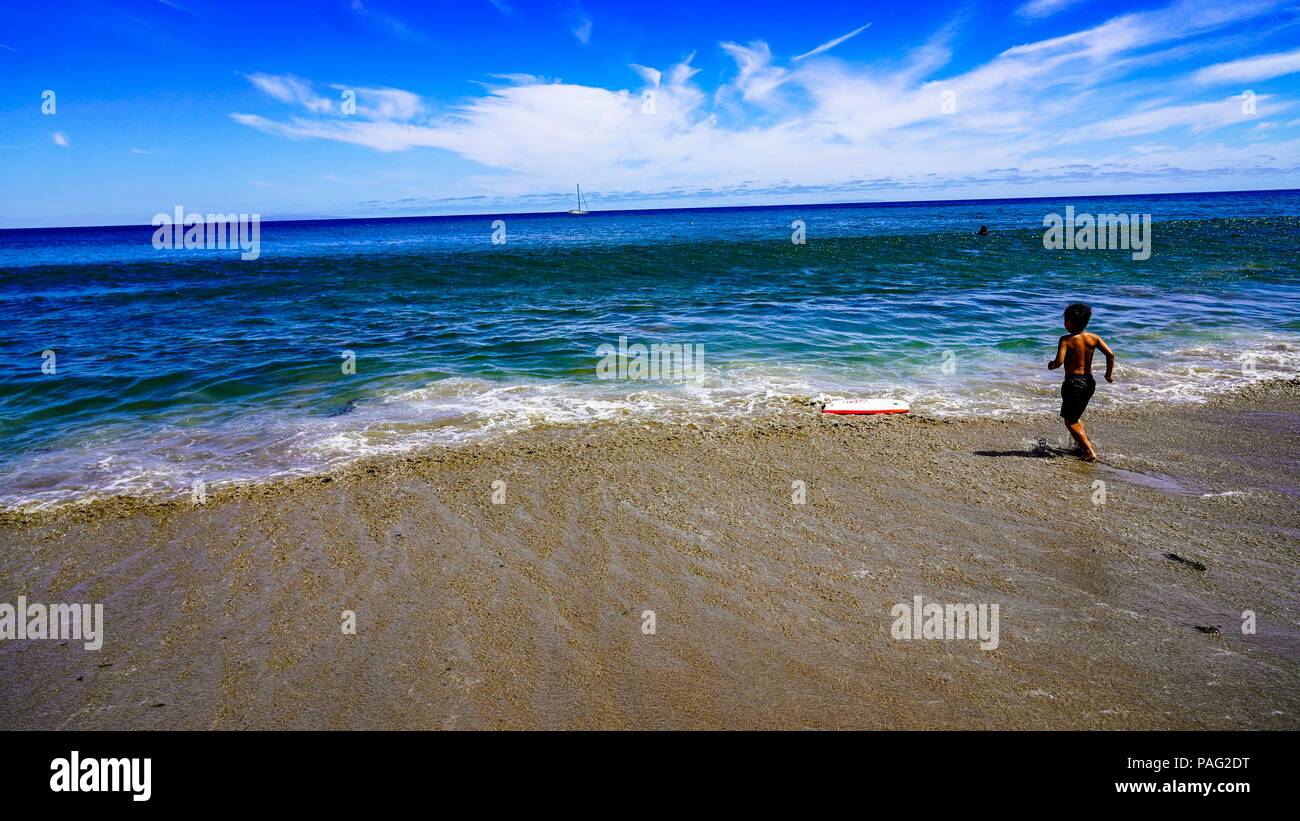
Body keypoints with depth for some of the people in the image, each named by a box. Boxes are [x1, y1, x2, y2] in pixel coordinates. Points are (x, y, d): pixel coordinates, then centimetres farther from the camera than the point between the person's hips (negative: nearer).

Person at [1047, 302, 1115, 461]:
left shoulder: (1066, 340, -12)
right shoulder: (1093, 338, 2)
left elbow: (1059, 362, -23)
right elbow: (1110, 354, -7)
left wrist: (1051, 365, 0)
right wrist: (1109, 374, 6)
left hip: (1073, 382, -6)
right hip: (1089, 381, 6)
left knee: (1070, 421, 4)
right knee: (1076, 416, 27)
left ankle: (1090, 452, -5)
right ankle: (1084, 443, 23)